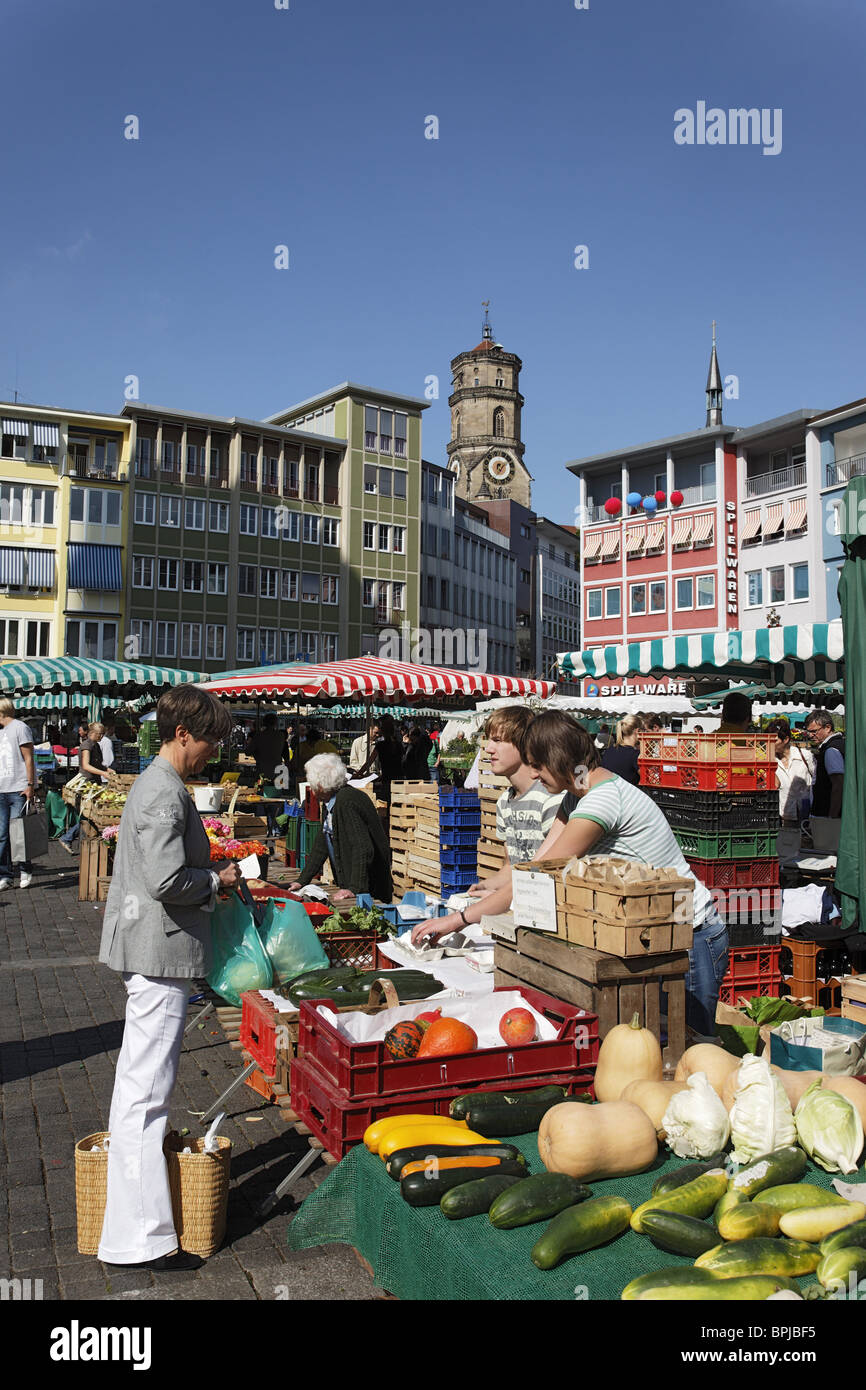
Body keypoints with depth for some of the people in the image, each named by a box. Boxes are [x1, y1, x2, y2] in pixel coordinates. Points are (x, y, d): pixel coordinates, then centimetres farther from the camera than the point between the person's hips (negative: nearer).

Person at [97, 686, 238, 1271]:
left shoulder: (156, 784, 13)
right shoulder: (165, 793, -20)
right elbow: (168, 881, -27)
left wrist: (210, 872, 11)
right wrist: (216, 881, -11)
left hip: (153, 951, 11)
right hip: (161, 952, -11)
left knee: (142, 1080, 21)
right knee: (147, 1088, -6)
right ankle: (141, 1237, 2)